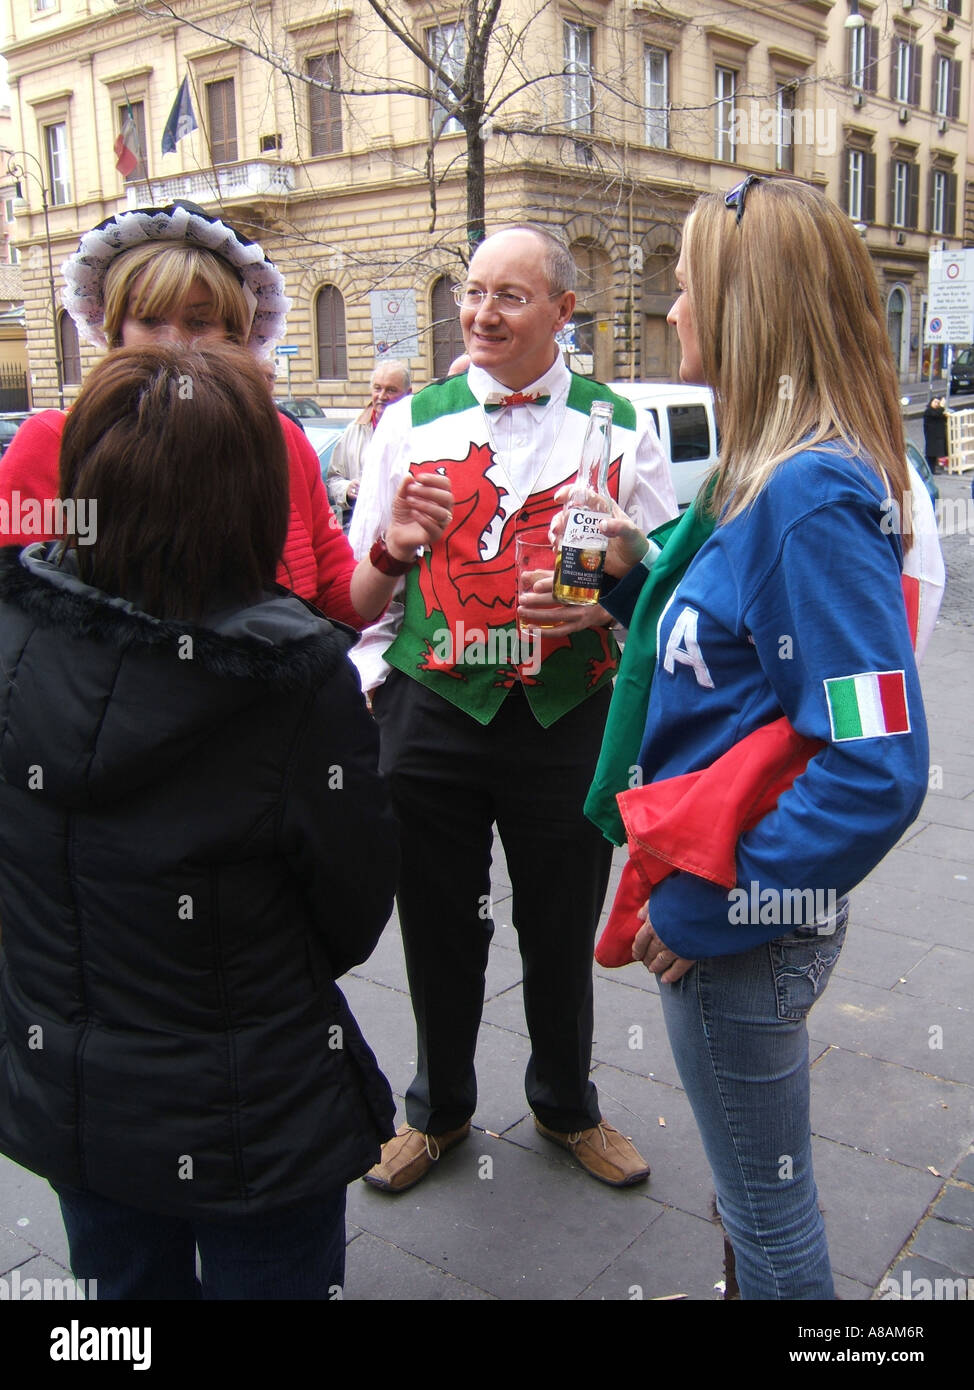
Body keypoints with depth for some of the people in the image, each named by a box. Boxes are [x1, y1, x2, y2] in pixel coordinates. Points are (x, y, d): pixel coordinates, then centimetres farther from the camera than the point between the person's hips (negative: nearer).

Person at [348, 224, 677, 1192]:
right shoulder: (411, 421, 5)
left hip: (568, 721, 0)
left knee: (562, 934, 14)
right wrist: (365, 680, 0)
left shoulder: (621, 427, 4)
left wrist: (605, 603, -14)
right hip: (431, 714, 1)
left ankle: (566, 1106, 41)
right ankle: (439, 1109, 39)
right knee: (439, 931, 14)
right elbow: (364, 570, 9)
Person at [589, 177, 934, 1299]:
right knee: (759, 1190, 27)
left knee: (765, 1206, 13)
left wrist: (709, 909, -20)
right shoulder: (766, 473, 8)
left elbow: (877, 772, -27)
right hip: (715, 890, 9)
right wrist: (636, 578, 5)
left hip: (745, 927, -9)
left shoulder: (814, 498, -23)